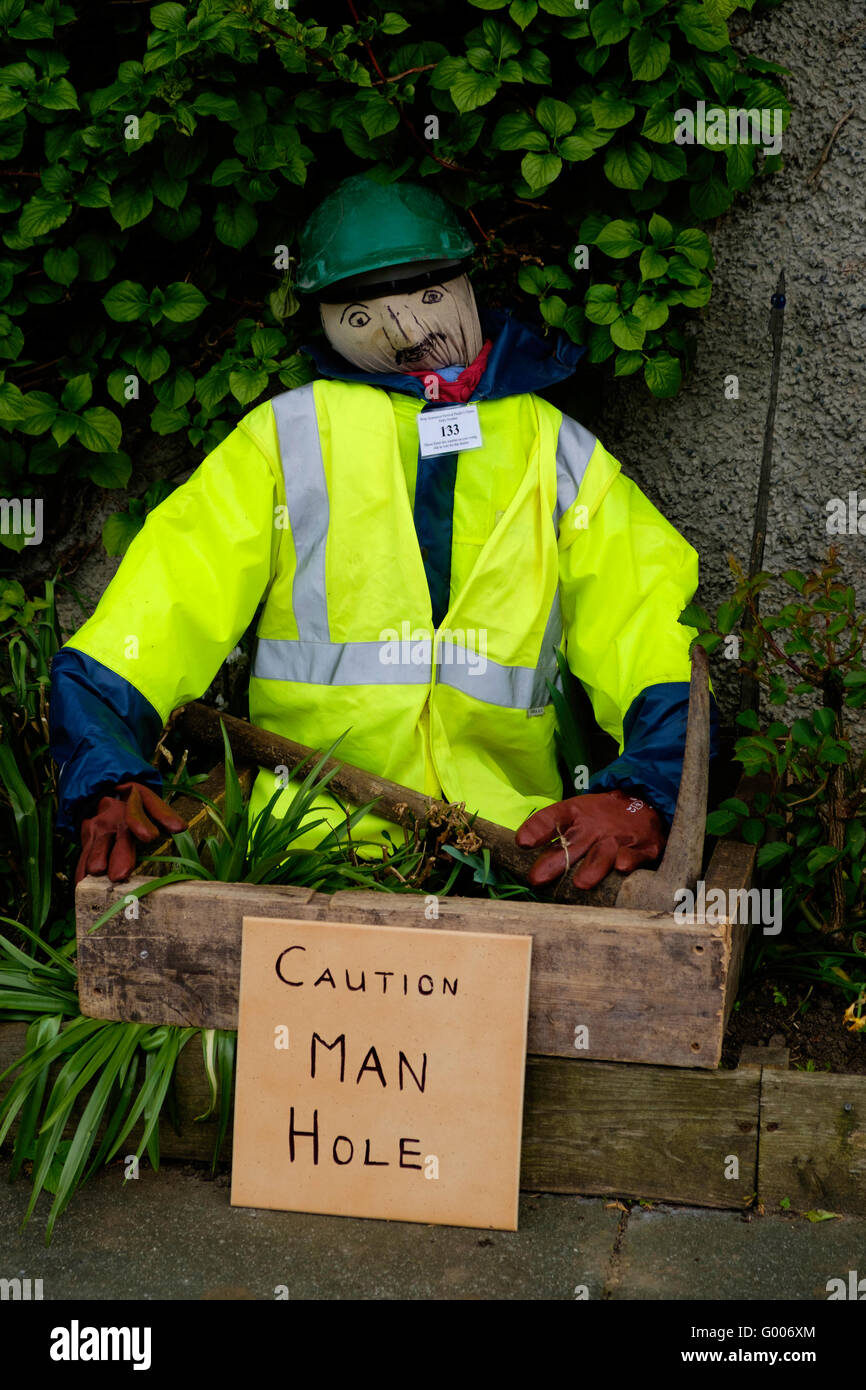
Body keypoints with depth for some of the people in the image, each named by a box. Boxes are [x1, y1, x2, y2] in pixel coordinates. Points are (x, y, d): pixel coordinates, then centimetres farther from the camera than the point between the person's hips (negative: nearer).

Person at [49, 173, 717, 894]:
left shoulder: (558, 454, 16)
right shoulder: (284, 437, 13)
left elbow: (660, 631, 7)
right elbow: (162, 604, 6)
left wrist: (641, 796, -14)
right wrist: (108, 783, -13)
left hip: (512, 850, 1)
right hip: (305, 843, 0)